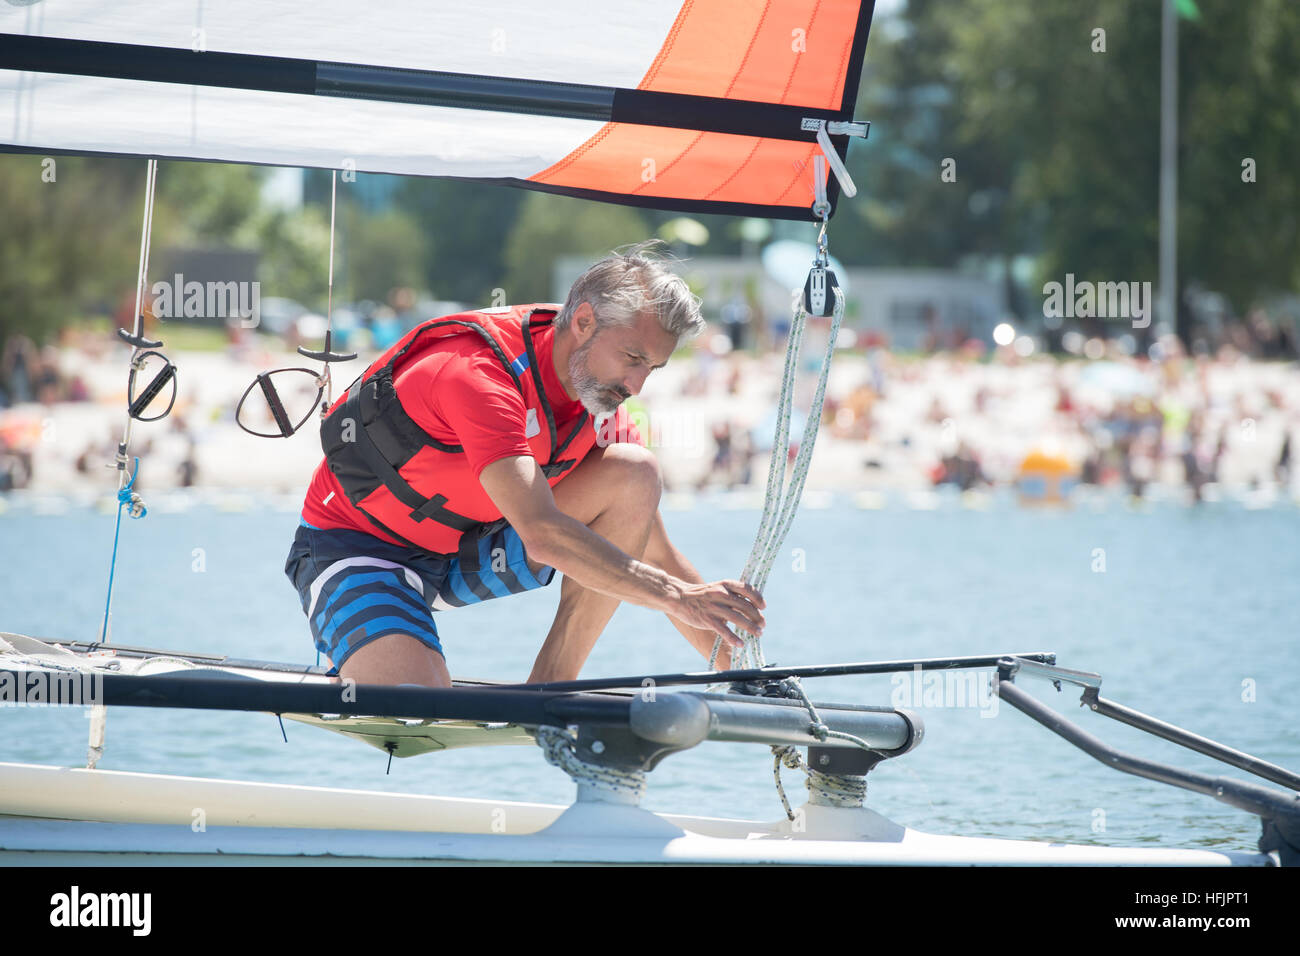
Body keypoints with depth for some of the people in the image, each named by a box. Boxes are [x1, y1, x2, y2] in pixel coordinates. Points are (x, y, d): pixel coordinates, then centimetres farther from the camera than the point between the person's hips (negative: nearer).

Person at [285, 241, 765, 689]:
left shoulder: (601, 404, -4)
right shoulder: (475, 373, -30)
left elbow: (655, 554, 2)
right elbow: (541, 534, -40)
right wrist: (678, 596, -42)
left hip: (466, 548, 8)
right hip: (357, 550, -7)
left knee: (635, 472, -13)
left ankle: (549, 688, -11)